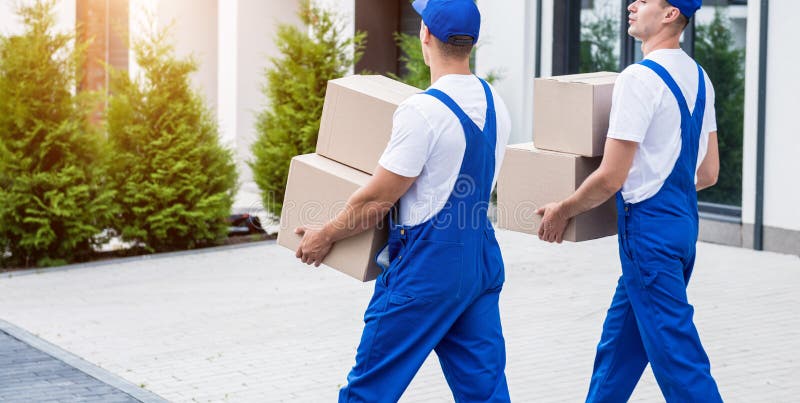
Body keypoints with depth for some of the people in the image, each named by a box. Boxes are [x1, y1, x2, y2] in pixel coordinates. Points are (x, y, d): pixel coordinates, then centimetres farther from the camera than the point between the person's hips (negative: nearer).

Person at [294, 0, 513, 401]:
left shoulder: (422, 111, -18)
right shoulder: (495, 105, 5)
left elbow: (376, 201, -13)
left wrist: (325, 236, 1)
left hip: (427, 267, -8)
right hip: (482, 259, 8)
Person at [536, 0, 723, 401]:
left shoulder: (639, 78, -18)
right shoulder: (698, 77, 10)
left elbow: (611, 179, -18)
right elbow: (708, 173, 15)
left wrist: (562, 211, -3)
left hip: (648, 226, -9)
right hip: (683, 216, 9)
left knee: (675, 352, -3)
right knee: (619, 340, 19)